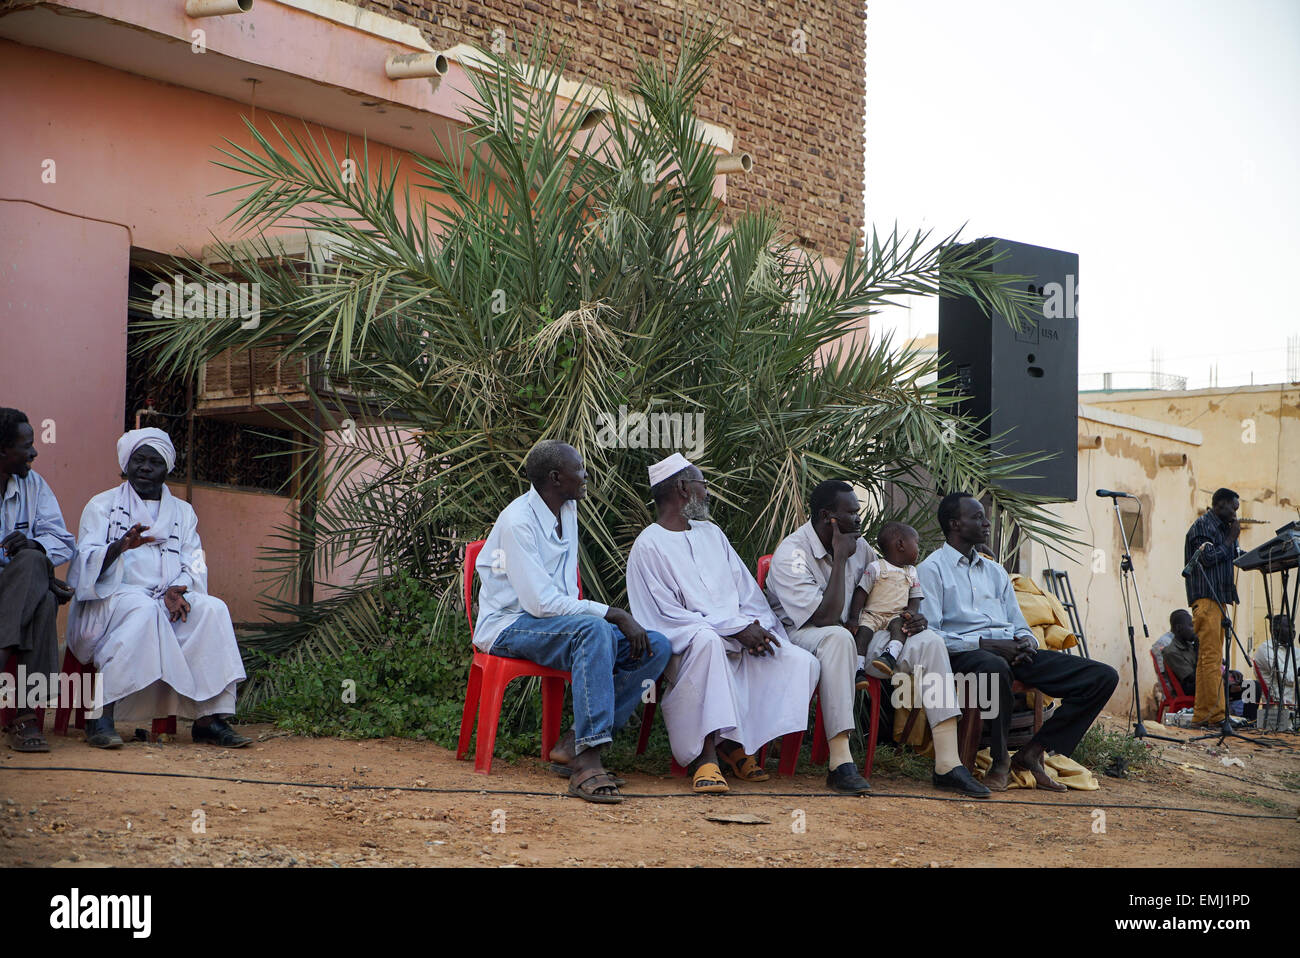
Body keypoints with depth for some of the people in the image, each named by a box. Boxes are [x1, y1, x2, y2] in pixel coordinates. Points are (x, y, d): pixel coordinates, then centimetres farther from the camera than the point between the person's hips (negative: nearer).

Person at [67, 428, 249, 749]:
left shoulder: (183, 512, 22)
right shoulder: (102, 505, 12)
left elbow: (195, 567, 9)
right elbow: (85, 563, -4)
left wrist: (177, 590, -14)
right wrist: (120, 546, -26)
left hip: (169, 602, 4)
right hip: (111, 599, -3)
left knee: (213, 609, -26)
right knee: (144, 608, -37)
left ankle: (209, 719, -31)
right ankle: (101, 714, -40)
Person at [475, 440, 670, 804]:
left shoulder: (567, 510, 10)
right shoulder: (518, 521, -17)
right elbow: (540, 602, -24)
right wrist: (612, 614, -24)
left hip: (556, 623, 9)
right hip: (509, 626, -9)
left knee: (655, 647, -10)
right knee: (595, 631, -37)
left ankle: (575, 745, -16)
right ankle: (586, 761, -43)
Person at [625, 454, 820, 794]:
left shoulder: (711, 533, 22)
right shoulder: (649, 545, -2)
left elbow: (747, 590, 18)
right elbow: (666, 616, -11)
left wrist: (758, 627, -5)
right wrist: (737, 628, -17)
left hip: (741, 639, 7)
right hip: (686, 646, -7)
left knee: (803, 662, -15)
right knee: (707, 639, -42)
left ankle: (735, 745, -8)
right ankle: (705, 752, -38)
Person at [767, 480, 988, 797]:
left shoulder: (858, 546, 8)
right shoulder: (791, 555, -16)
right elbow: (826, 617, -25)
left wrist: (909, 620, -4)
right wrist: (840, 558, -20)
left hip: (850, 637, 7)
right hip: (802, 638, -7)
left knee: (927, 640, -11)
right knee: (839, 637, -41)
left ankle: (947, 764, -20)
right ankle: (840, 762, -43)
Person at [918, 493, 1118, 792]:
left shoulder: (995, 571, 28)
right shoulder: (932, 568, 5)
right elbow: (928, 634, -8)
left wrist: (1026, 641, -1)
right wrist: (985, 643, -17)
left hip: (1012, 651, 7)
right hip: (965, 653, -7)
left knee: (1104, 676, -8)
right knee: (995, 667, -46)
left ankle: (1033, 752, -10)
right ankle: (1000, 761, -24)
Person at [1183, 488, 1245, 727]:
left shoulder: (1221, 527, 23)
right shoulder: (1202, 525, -5)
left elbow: (1234, 557, 22)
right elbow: (1208, 558, -15)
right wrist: (1231, 539, -6)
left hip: (1218, 599, 10)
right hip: (1206, 597, -10)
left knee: (1210, 658, 6)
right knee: (1212, 656, -13)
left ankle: (1202, 715, 6)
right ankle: (1215, 714, -16)